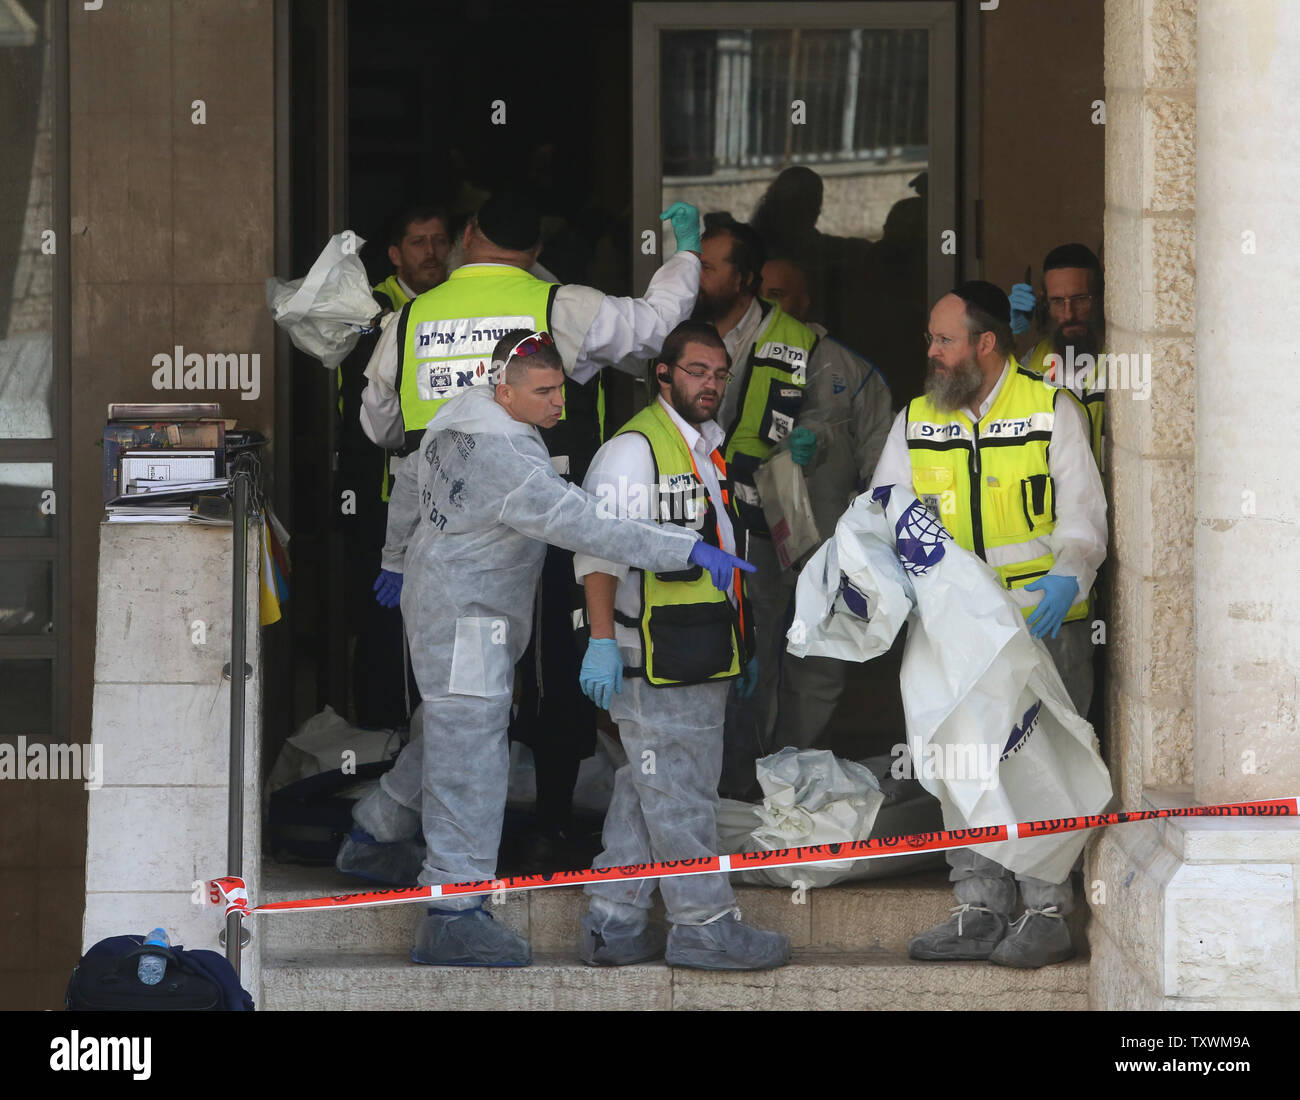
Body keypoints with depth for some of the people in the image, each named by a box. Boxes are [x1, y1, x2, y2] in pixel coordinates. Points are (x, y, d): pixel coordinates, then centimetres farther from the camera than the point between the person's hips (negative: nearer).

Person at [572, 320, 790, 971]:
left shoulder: (707, 447, 19)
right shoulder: (634, 448, -11)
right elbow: (598, 546, -18)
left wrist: (740, 645, 28)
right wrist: (602, 640, -24)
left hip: (701, 661, 10)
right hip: (654, 663, -10)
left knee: (645, 792, 11)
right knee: (680, 795, -4)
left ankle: (613, 925, 16)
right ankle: (705, 925, 1)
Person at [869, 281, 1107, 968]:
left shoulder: (1052, 411, -2)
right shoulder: (915, 423, 10)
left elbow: (1082, 517, -7)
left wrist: (1067, 578, -26)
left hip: (1044, 623, -4)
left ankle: (1047, 915, 0)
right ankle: (979, 912, 13)